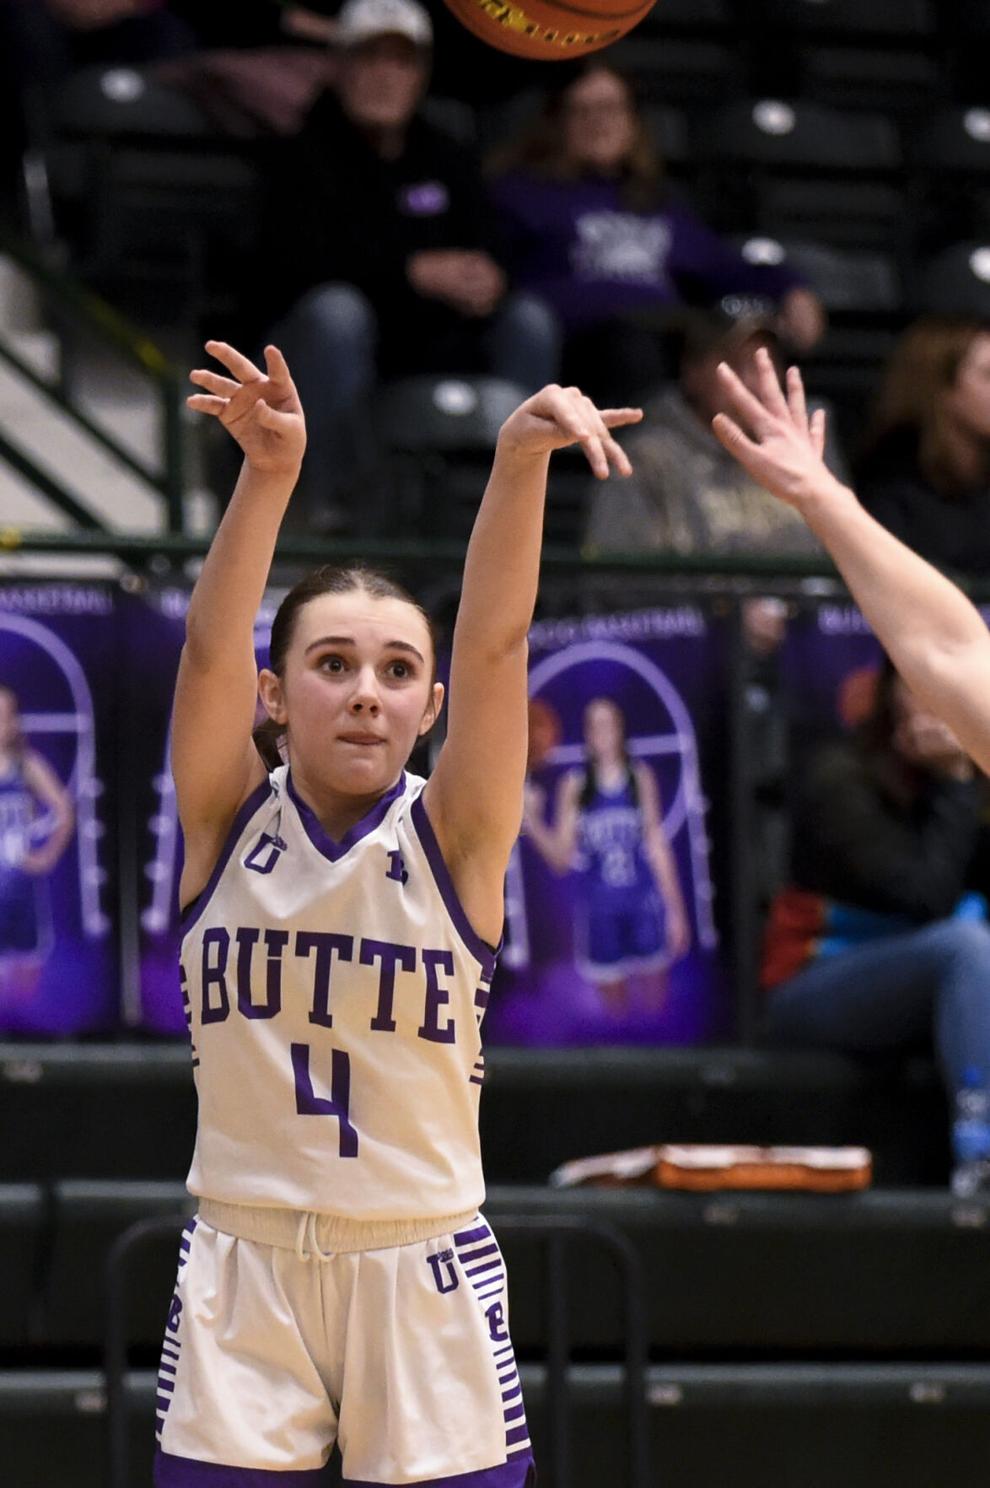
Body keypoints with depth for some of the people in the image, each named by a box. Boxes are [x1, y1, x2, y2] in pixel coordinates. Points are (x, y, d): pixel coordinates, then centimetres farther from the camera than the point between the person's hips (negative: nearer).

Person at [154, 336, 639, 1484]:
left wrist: (521, 460, -33)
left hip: (423, 1273, -1)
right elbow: (210, 646, -17)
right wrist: (269, 473, -34)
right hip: (242, 1271, 1)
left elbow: (493, 639, -18)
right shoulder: (228, 822, -1)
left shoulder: (453, 836, -3)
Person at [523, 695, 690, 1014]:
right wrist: (532, 823, -19)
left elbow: (657, 846, 5)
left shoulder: (641, 778, 2)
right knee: (613, 1000, 3)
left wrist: (675, 910, 4)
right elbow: (561, 858, -2)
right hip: (600, 911, 0)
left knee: (657, 990, 3)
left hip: (645, 905, 0)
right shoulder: (575, 785, 0)